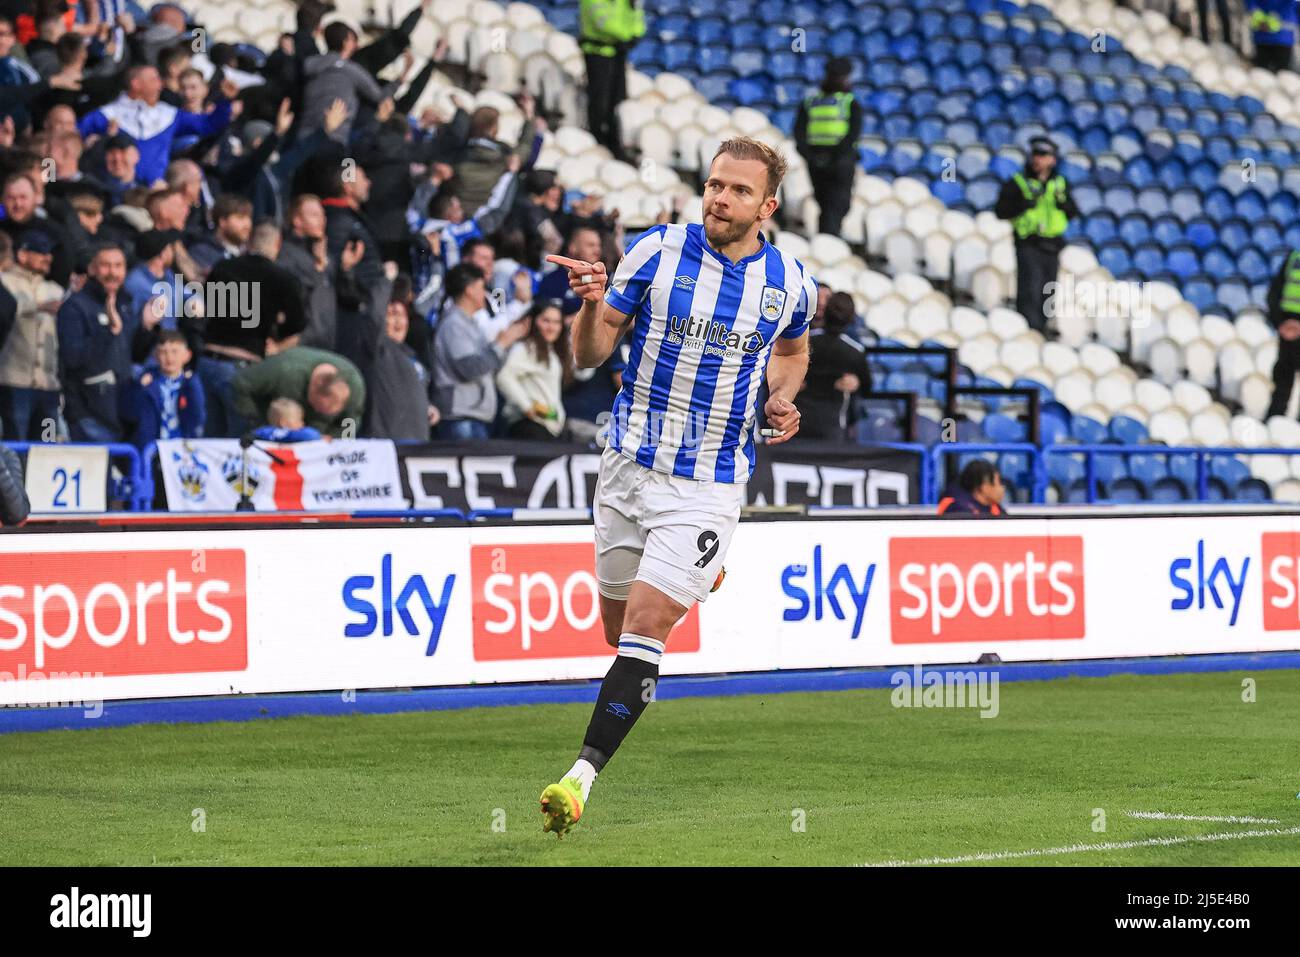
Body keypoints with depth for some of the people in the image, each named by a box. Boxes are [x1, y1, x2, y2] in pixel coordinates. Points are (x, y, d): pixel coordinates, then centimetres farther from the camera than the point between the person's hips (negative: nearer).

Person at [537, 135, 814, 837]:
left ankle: (582, 775, -17)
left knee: (645, 625, -15)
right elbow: (591, 353, 0)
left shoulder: (789, 283, -1)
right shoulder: (655, 251, -5)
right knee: (619, 629, 10)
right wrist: (591, 305, -22)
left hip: (710, 483, -2)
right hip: (631, 464, 2)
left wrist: (782, 402, 2)